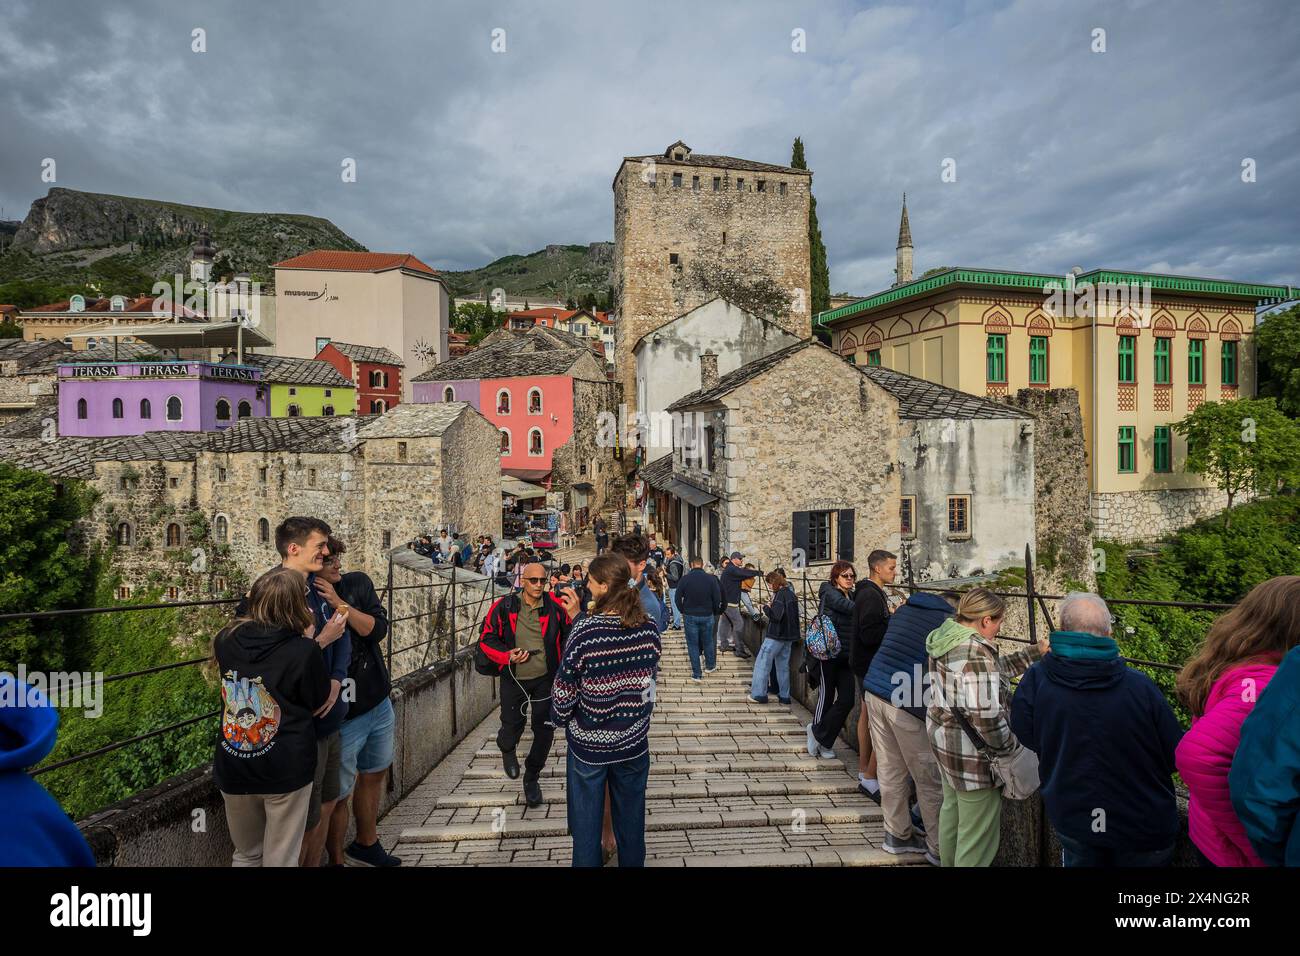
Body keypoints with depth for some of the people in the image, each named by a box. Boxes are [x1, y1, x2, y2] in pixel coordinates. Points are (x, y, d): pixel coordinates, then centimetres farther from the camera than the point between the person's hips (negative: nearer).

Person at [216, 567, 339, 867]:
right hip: (286, 771, -4)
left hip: (233, 769, 4)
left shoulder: (226, 640, -6)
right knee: (281, 860, 13)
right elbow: (320, 704, -3)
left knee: (246, 856, 25)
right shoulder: (304, 651, -19)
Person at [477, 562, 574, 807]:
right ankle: (507, 750, 49)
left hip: (545, 679, 1)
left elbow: (572, 634, 2)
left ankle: (532, 778, 32)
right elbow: (487, 639, -1)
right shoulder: (504, 607, -8)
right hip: (514, 679, 0)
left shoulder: (555, 605, -7)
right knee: (512, 728, 9)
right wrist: (507, 656, -15)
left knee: (544, 732, 6)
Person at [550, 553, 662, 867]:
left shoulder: (584, 631, -23)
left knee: (586, 821, 17)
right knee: (631, 818, 21)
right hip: (634, 742, 3)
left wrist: (561, 719, 5)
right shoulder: (649, 628, -11)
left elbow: (564, 688, -15)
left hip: (588, 744, -3)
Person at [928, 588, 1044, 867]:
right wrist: (1013, 746, -13)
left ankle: (949, 863, 41)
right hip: (971, 752, -10)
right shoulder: (976, 652, -26)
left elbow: (994, 669, 14)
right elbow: (986, 716, -29)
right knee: (977, 832, 5)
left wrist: (1036, 651, 15)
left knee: (952, 808, 25)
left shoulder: (947, 638, 3)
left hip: (943, 737, 10)